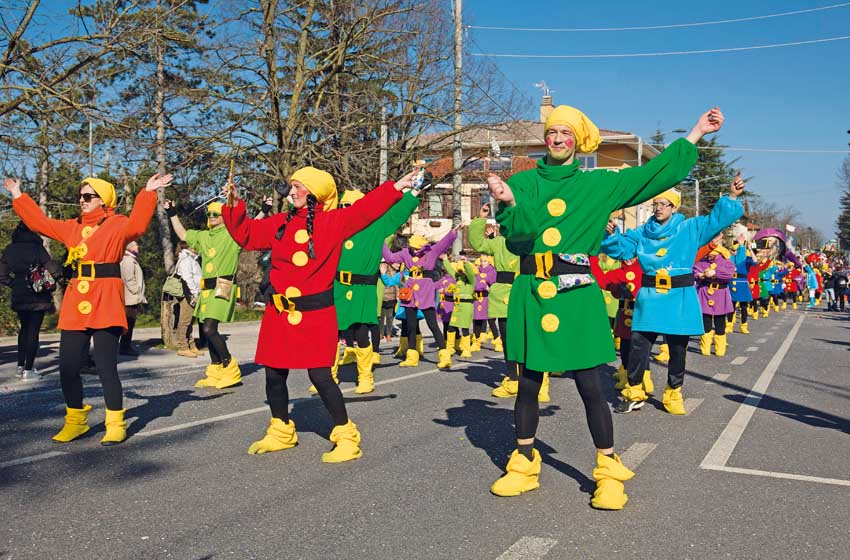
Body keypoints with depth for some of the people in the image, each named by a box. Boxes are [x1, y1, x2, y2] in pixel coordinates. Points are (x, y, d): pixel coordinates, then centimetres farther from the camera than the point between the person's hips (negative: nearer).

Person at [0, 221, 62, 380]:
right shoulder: (37, 248, -10)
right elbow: (54, 271, -15)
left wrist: (14, 284, 15)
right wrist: (48, 284, 3)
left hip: (18, 297, 5)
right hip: (37, 297, -5)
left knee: (24, 328, 21)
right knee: (33, 331, 0)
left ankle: (20, 366, 22)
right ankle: (28, 370, 0)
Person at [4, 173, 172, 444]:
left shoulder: (117, 224, -1)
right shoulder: (72, 227, 18)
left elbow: (137, 223, -21)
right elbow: (40, 221, 28)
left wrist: (148, 194, -31)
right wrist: (18, 196, 32)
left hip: (106, 302, -6)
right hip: (75, 303, 6)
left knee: (106, 365, -7)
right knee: (68, 366, 7)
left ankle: (116, 423, 6)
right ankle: (75, 420, 23)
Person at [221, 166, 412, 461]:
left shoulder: (334, 221, -2)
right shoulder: (280, 223, 10)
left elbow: (365, 210, -6)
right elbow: (246, 234, 17)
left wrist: (396, 187, -11)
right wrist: (234, 207, 5)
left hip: (315, 314, -5)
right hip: (279, 313, 6)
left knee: (320, 375, -8)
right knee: (274, 373, 12)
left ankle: (346, 437, 8)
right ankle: (281, 432, 33)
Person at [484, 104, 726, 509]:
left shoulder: (597, 184, 9)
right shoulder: (524, 182, 9)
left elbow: (654, 174, 8)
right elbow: (517, 237, -5)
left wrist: (697, 131, 8)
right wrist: (508, 201, -23)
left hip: (576, 295, -1)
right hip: (531, 293, 1)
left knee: (589, 385, -1)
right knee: (528, 383, 7)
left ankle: (609, 472, 11)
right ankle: (524, 465, 22)